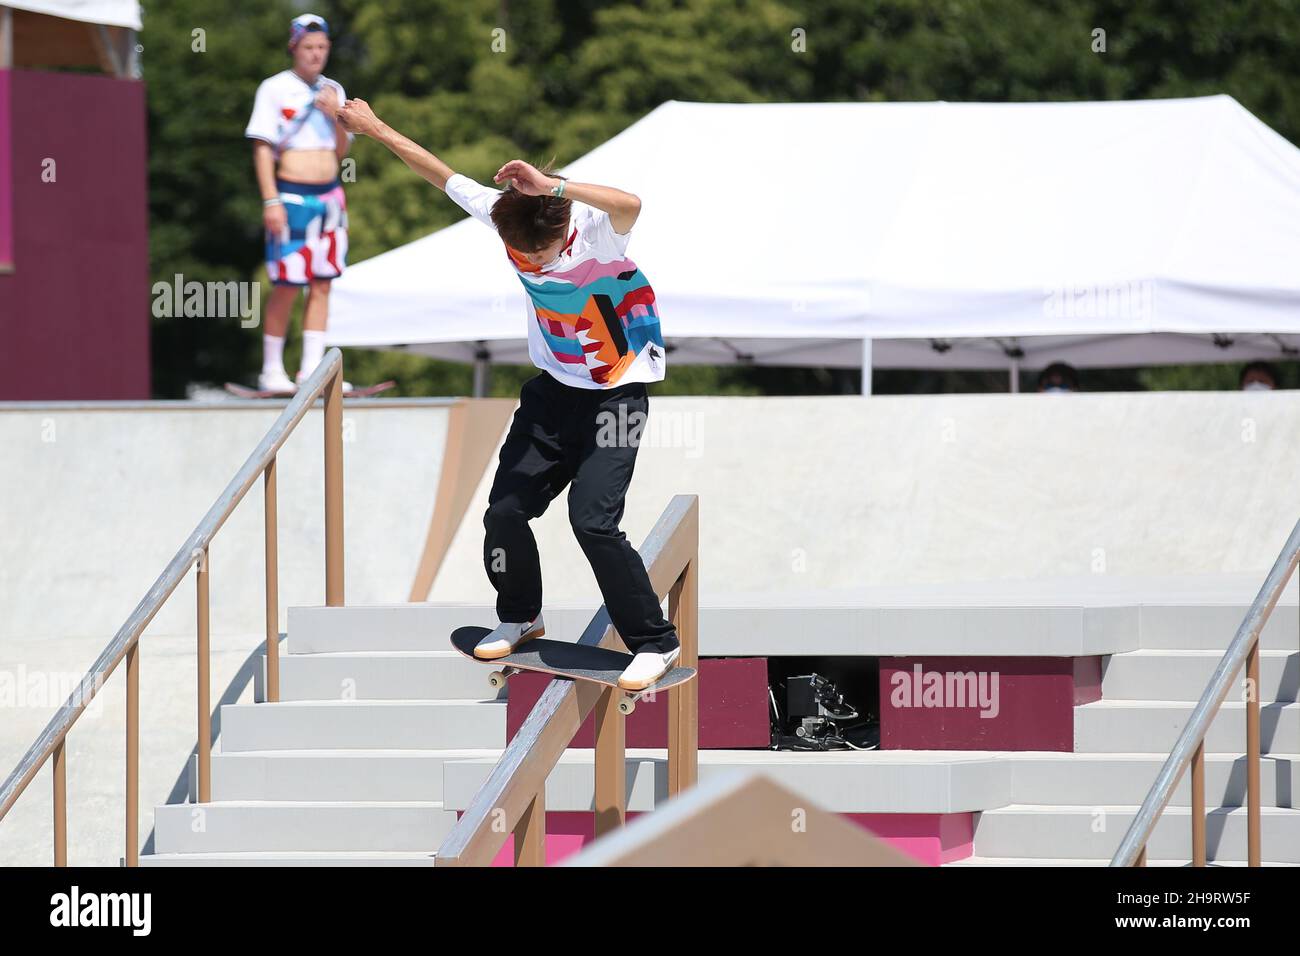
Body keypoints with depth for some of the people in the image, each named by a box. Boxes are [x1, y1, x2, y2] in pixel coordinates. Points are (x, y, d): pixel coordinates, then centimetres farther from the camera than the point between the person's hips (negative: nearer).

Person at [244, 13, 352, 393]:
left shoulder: (333, 91, 13)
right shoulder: (274, 89, -3)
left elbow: (341, 151, 16)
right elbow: (262, 148, -6)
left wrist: (336, 117, -3)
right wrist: (271, 201, -14)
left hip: (330, 196, 5)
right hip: (292, 195, -5)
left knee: (322, 284, 3)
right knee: (287, 286, -6)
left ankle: (311, 369, 5)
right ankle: (272, 370, 3)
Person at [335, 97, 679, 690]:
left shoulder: (595, 230, -28)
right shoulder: (503, 217, -13)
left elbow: (629, 205, -52)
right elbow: (443, 176, 2)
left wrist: (551, 186, -61)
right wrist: (377, 130, 12)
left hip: (616, 392, -6)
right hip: (553, 388, 6)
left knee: (593, 519, -18)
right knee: (505, 509, 3)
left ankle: (656, 642, -5)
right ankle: (520, 618, 30)